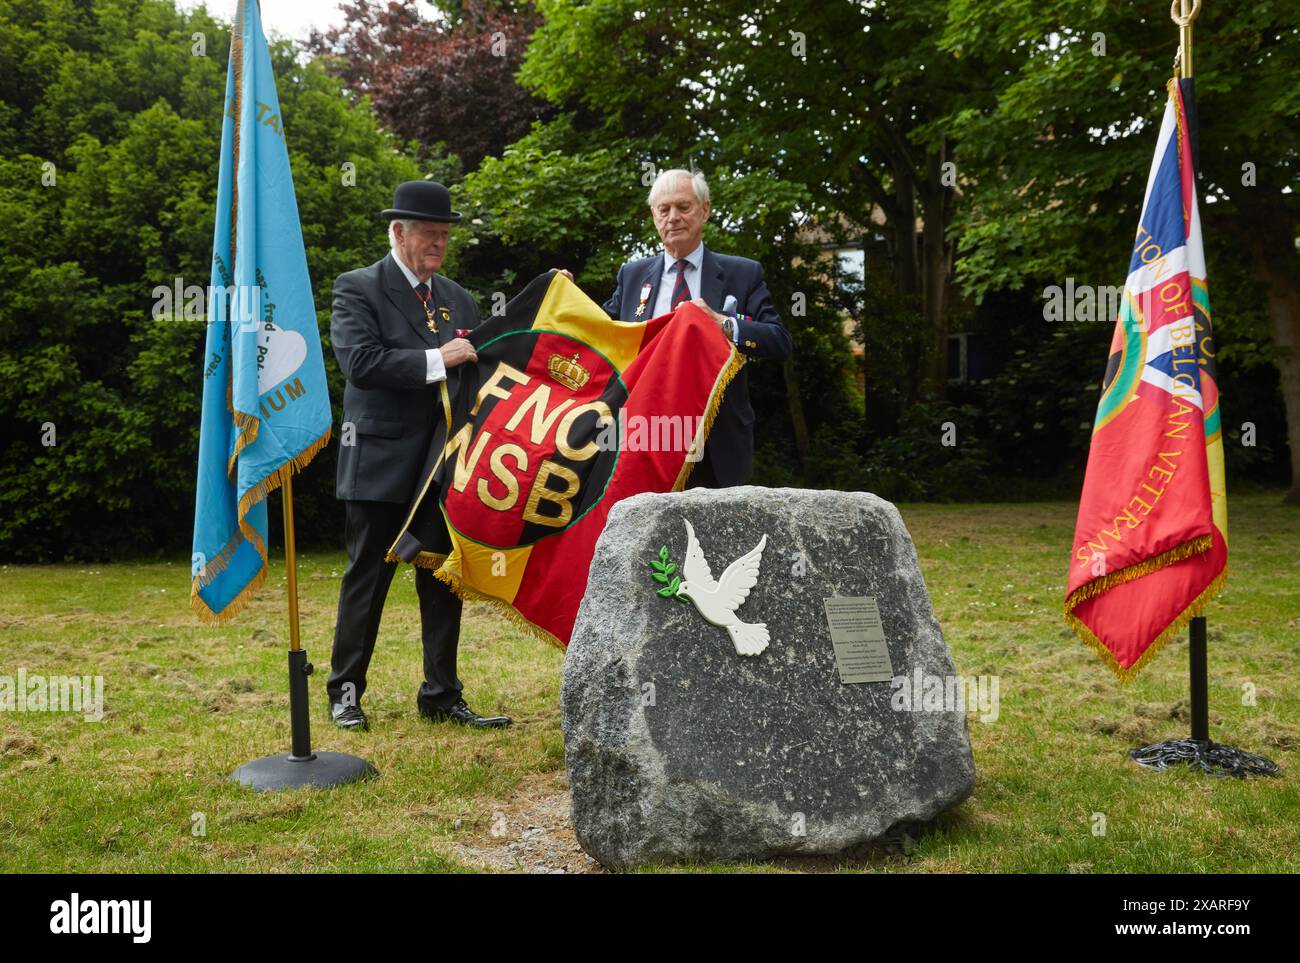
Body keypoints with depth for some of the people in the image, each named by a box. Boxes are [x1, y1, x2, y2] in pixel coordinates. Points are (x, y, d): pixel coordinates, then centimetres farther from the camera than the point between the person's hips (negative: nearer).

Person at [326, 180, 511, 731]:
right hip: (381, 463, -5)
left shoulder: (459, 300, 13)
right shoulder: (358, 289, -4)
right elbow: (360, 362, -19)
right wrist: (436, 360, -21)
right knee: (367, 580, 5)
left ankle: (441, 695, 19)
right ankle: (345, 691, 20)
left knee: (444, 582, 9)